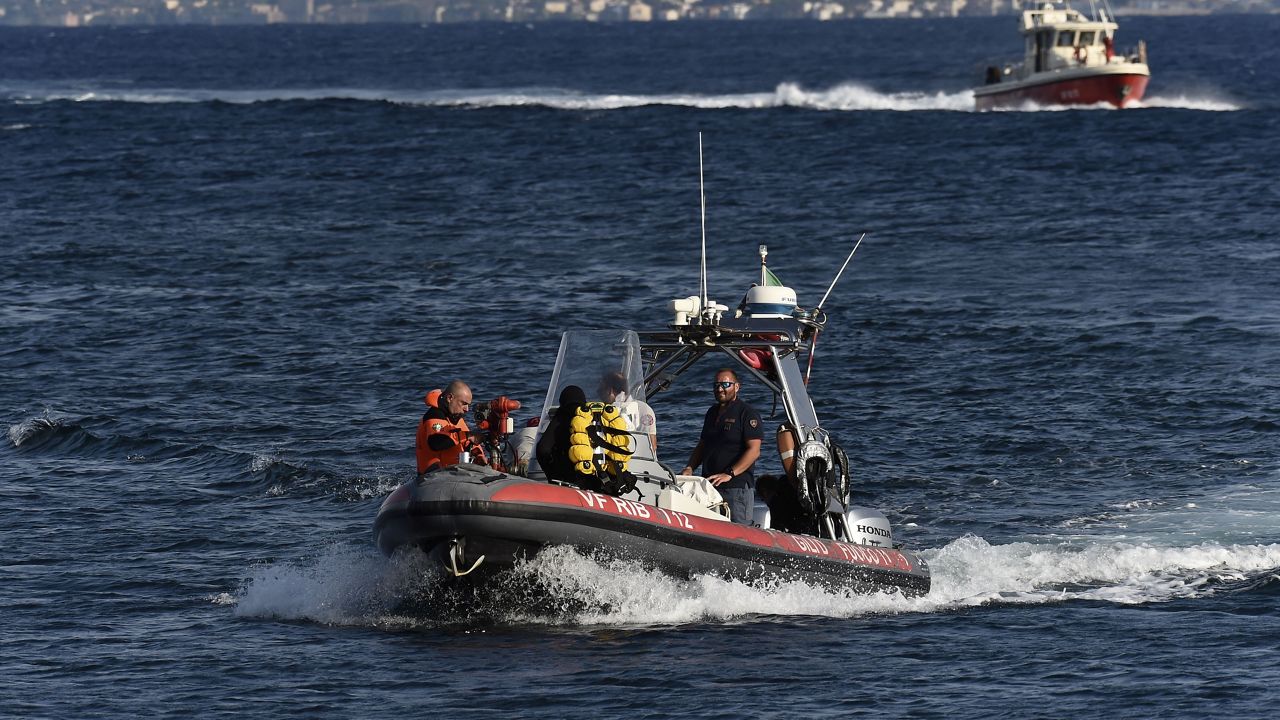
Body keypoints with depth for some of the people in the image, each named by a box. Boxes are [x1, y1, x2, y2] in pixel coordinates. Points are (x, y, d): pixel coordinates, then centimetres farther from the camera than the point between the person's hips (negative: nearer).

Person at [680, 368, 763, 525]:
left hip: (737, 487, -7)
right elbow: (702, 446, 26)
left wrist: (729, 474, -21)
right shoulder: (712, 412, 20)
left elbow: (753, 451, -12)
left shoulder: (747, 414, -4)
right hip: (709, 486, 7)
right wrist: (689, 468, 7)